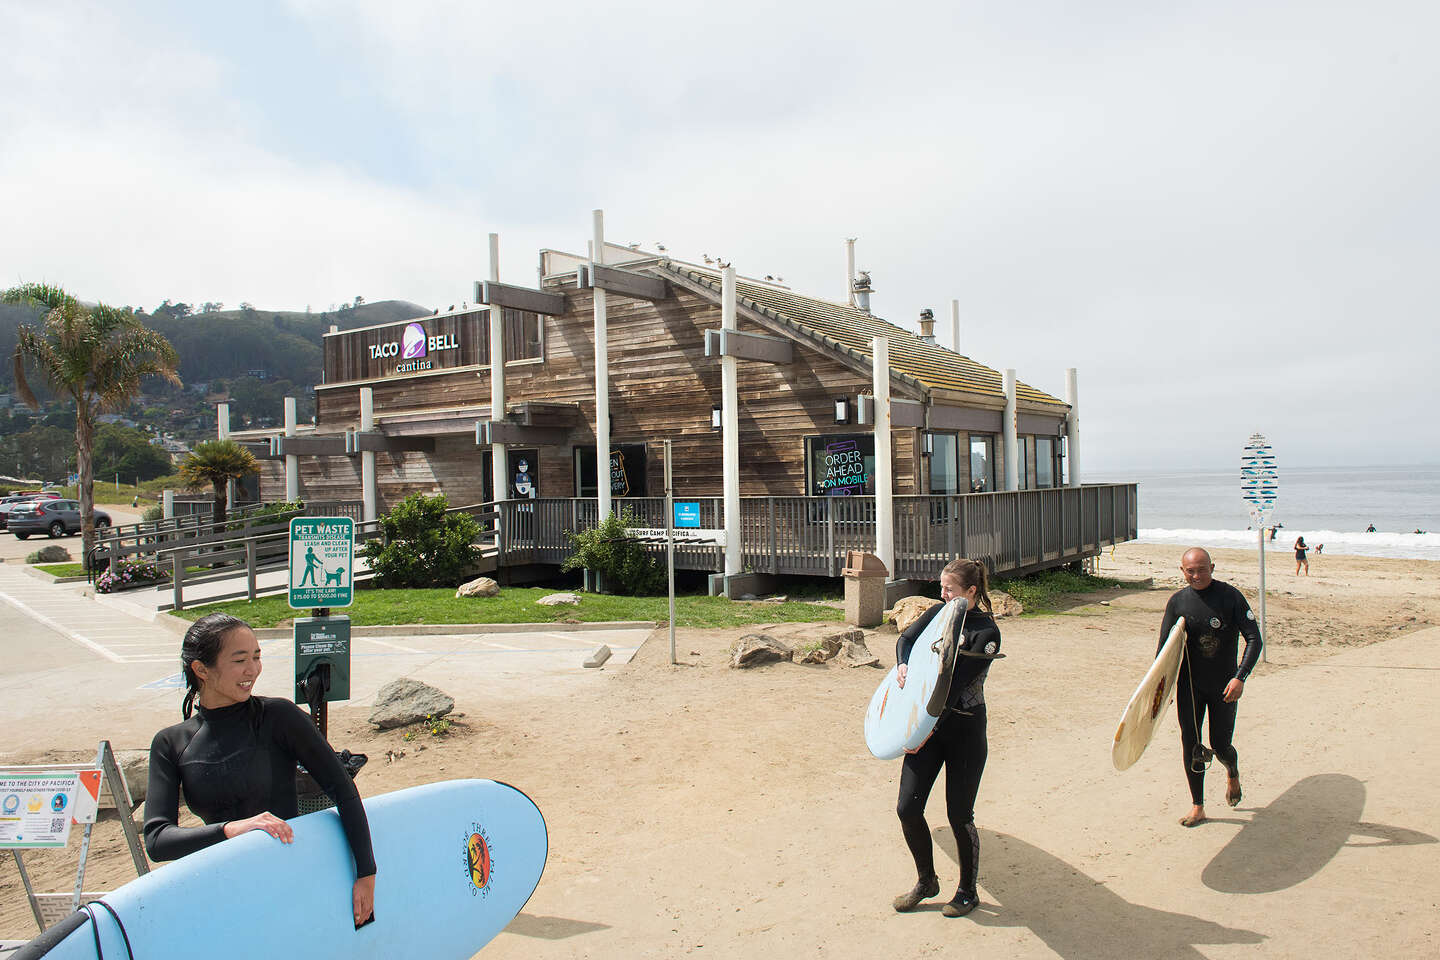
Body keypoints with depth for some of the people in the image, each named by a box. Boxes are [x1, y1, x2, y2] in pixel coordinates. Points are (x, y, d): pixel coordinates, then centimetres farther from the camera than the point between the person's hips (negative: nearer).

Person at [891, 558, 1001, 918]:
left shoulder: (986, 632, -15)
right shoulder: (940, 612, 4)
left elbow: (958, 685, -20)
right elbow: (906, 638, 15)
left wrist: (929, 729, -24)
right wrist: (903, 665, -7)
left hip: (964, 728, -6)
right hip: (929, 720, 6)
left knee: (959, 815, 4)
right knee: (907, 808, 4)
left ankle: (967, 891, 27)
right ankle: (926, 881, 26)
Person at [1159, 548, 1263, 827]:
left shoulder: (1230, 596, -9)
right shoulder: (1177, 601, 0)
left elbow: (1254, 639, -10)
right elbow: (1164, 647, 3)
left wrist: (1240, 677, -21)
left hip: (1224, 686, -2)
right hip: (1189, 685, 2)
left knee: (1221, 747, 4)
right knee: (1190, 744, -1)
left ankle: (1233, 773, 41)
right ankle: (1197, 807, 13)